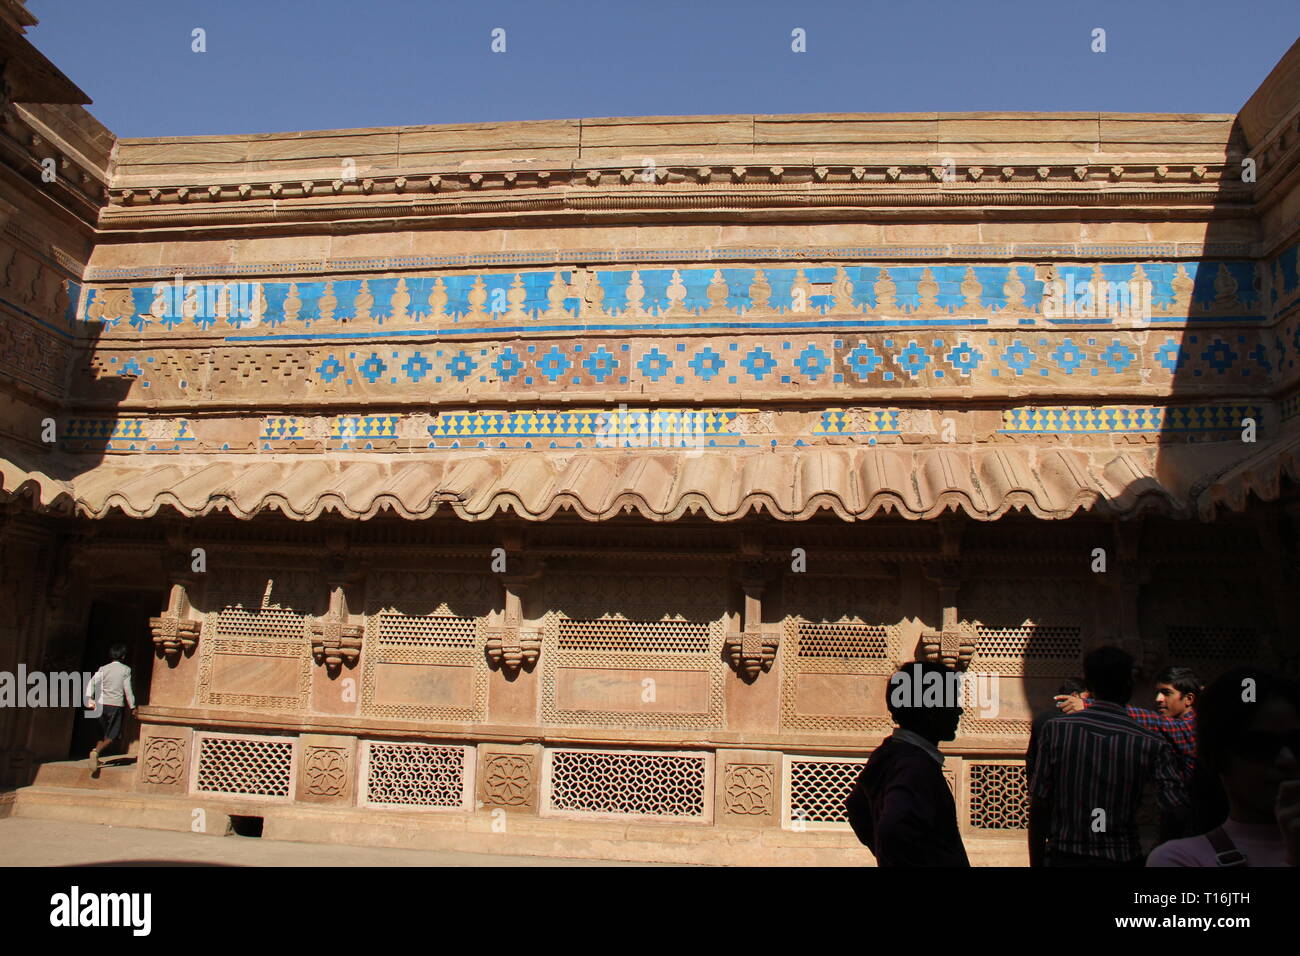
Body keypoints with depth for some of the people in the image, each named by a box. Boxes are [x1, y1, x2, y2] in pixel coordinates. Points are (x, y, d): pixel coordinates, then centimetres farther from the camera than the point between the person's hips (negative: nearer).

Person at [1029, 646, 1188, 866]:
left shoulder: (1055, 729, -7)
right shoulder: (1152, 744, -8)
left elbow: (1038, 808, -5)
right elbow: (1178, 812, -15)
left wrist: (1036, 862, 5)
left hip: (1063, 857, 0)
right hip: (1121, 858, 0)